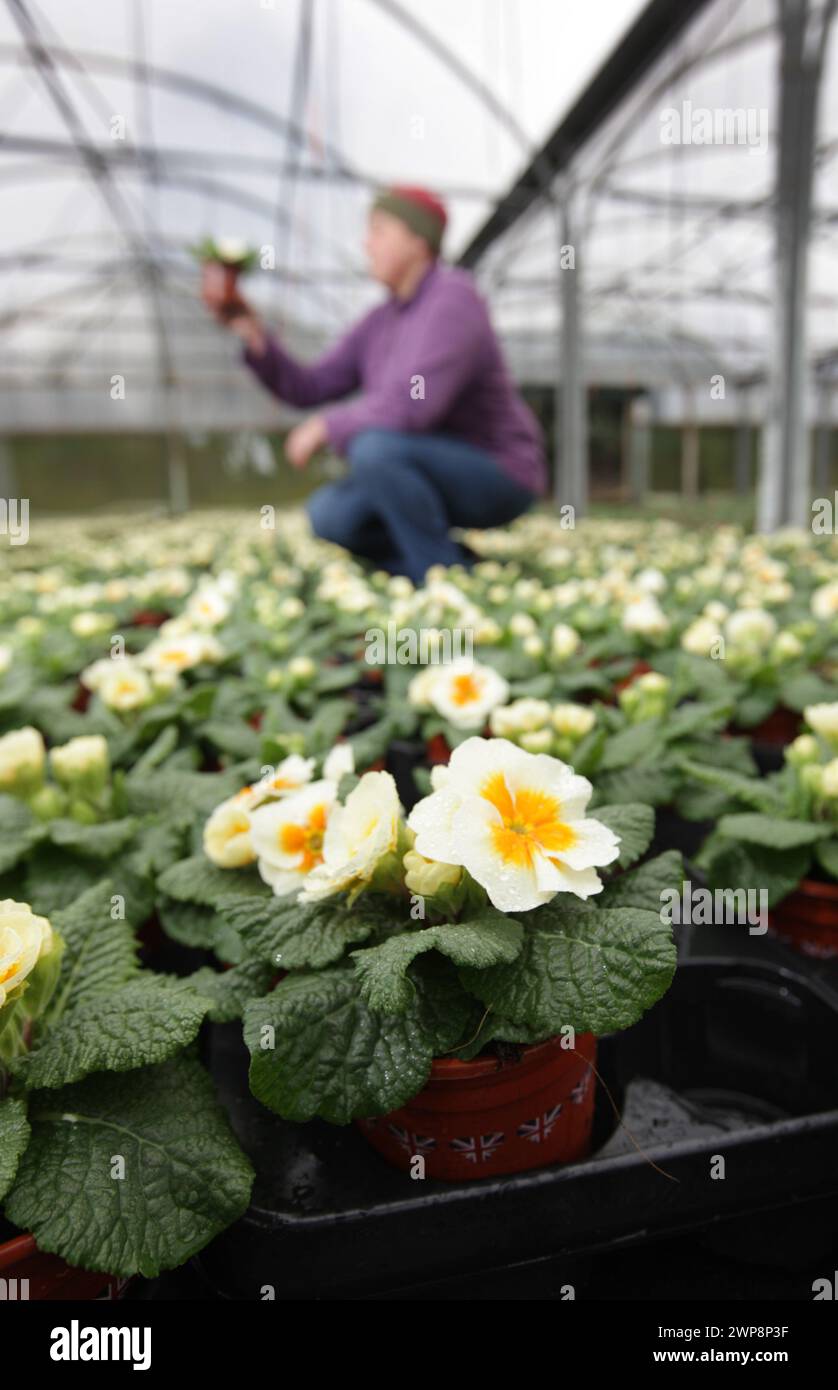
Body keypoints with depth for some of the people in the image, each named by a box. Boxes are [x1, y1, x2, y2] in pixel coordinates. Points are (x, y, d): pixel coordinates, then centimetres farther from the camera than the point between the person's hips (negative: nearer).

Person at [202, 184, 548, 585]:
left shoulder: (453, 303, -19)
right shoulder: (382, 321, 9)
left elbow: (410, 407, -32)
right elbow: (306, 388, 8)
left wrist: (325, 426, -18)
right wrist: (252, 330, -6)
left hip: (498, 479, -8)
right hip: (440, 479, 8)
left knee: (372, 449, -32)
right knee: (327, 515, -12)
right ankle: (454, 565, 3)